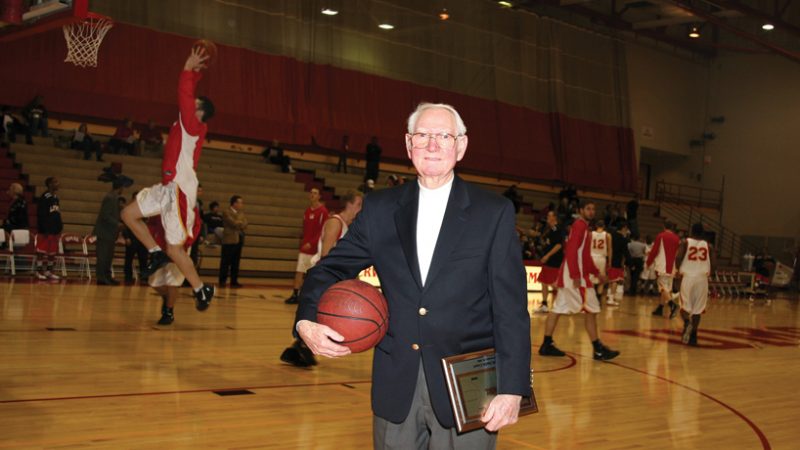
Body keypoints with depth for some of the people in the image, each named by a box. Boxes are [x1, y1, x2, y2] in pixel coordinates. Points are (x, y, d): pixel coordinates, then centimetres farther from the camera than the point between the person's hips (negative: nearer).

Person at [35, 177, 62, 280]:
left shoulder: (56, 198, 13)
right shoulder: (44, 197, -11)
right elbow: (40, 215, -15)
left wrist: (60, 228, 13)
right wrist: (44, 230, -18)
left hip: (54, 230, 8)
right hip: (46, 230, -8)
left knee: (52, 252, 11)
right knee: (41, 251, -3)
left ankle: (49, 271, 18)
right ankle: (39, 271, 3)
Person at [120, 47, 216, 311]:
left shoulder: (194, 126, -11)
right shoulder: (188, 125, 13)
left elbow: (185, 96, -21)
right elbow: (187, 97, 23)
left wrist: (189, 69, -15)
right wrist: (194, 72, 19)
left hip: (180, 190, -9)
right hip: (168, 187, 9)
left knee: (174, 248, -6)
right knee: (129, 214, 11)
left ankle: (201, 289, 6)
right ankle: (156, 254, 16)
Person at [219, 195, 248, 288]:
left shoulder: (241, 213, 18)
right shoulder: (226, 213, -4)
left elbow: (244, 225, 7)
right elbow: (235, 223, -16)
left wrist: (239, 224, -11)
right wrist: (241, 223, 1)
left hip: (239, 240, 6)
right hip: (229, 240, -6)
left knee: (235, 263, 6)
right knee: (226, 262, -3)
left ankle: (234, 281, 10)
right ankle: (222, 281, 3)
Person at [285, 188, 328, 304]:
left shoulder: (323, 211, -11)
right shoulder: (307, 210, 11)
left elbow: (323, 231, -16)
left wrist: (311, 243, -21)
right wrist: (303, 241, 11)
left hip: (316, 248, -6)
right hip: (305, 247, 6)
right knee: (299, 272, 3)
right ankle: (295, 295, 7)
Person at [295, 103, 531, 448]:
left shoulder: (494, 212, -1)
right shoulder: (379, 209, 7)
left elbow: (511, 310, -4)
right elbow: (332, 268, 10)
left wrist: (512, 389, -10)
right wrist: (307, 322, -10)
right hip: (396, 387, 3)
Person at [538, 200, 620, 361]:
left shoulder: (584, 226, 20)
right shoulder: (580, 225, -11)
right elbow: (572, 251, -21)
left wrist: (596, 272, 25)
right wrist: (576, 275, -27)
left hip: (573, 274, 10)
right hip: (576, 274, -10)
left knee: (558, 308, 9)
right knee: (591, 309, -7)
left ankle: (547, 345, 12)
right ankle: (598, 349, -3)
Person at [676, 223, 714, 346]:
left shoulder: (686, 242, 2)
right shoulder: (708, 245, 6)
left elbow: (678, 258, -11)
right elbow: (712, 264, 0)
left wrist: (680, 270, 7)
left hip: (687, 277, -1)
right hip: (702, 279, 1)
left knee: (685, 306, 8)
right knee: (697, 309, 8)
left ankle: (687, 322, -23)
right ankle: (693, 336, 7)